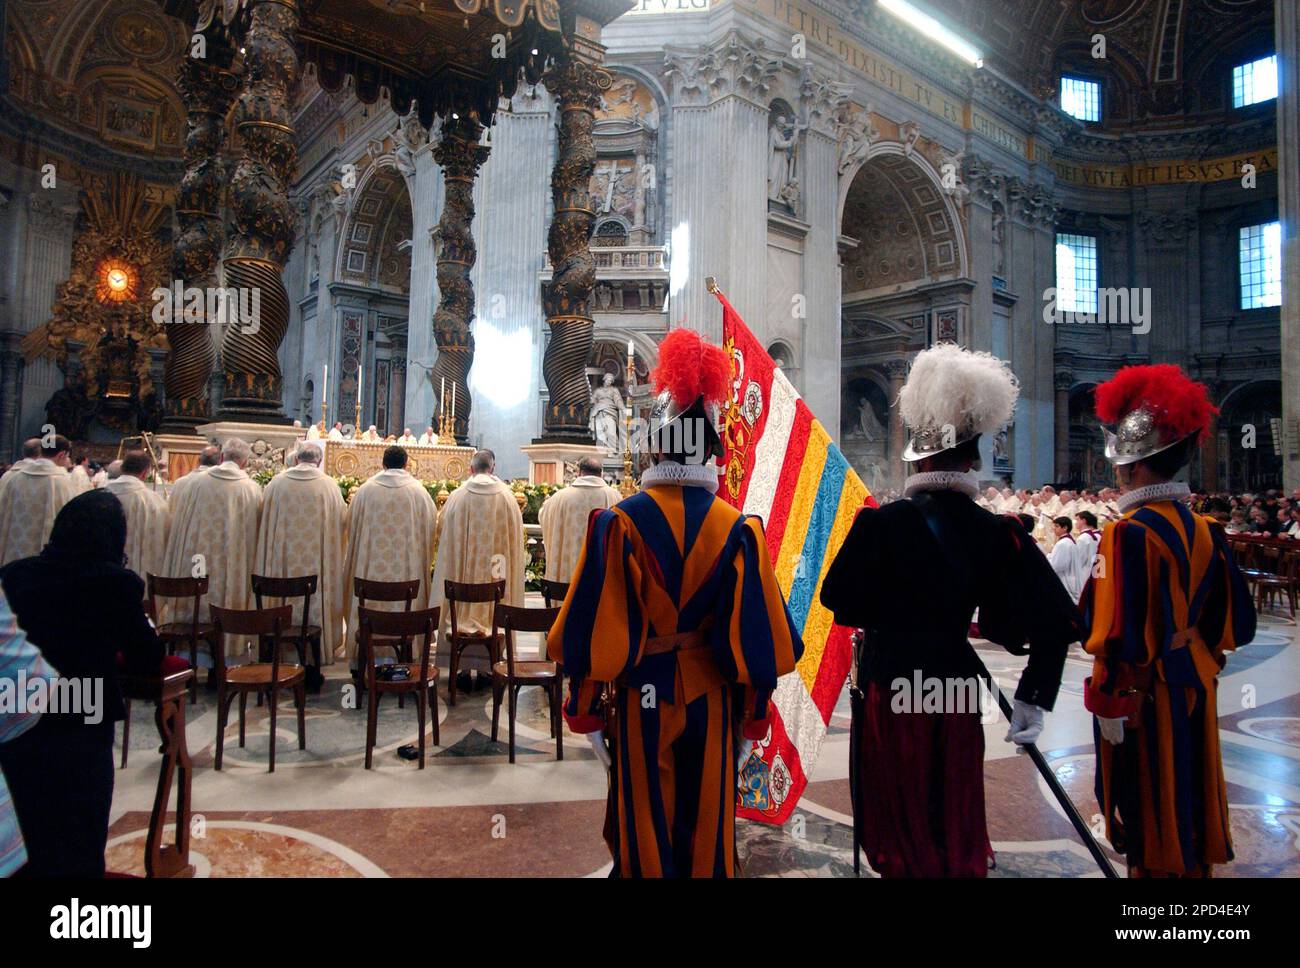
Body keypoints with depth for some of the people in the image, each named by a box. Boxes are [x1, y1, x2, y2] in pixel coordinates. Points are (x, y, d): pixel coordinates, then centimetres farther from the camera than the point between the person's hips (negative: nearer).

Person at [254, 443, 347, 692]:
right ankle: (313, 673, 12)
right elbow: (342, 525, 1)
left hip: (283, 561, 1)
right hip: (318, 564, -1)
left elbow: (265, 524, 6)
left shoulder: (276, 483, -2)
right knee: (316, 613, 8)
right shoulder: (329, 486, -6)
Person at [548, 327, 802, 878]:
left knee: (644, 836, 15)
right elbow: (756, 638, -5)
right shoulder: (738, 528, -7)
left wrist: (586, 713, 2)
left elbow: (594, 631, -11)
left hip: (642, 700, -2)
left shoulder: (619, 522, -12)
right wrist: (754, 721, 7)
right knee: (708, 833, 18)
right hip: (712, 700, 2)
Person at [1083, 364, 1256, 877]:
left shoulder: (1128, 532, -21)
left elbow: (1119, 632, -22)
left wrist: (1108, 703, -14)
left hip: (1143, 695, -7)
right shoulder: (1204, 530, 2)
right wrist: (1203, 660, 22)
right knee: (1186, 802, 21)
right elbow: (1236, 620, 10)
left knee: (1148, 819, 8)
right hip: (1194, 689, 7)